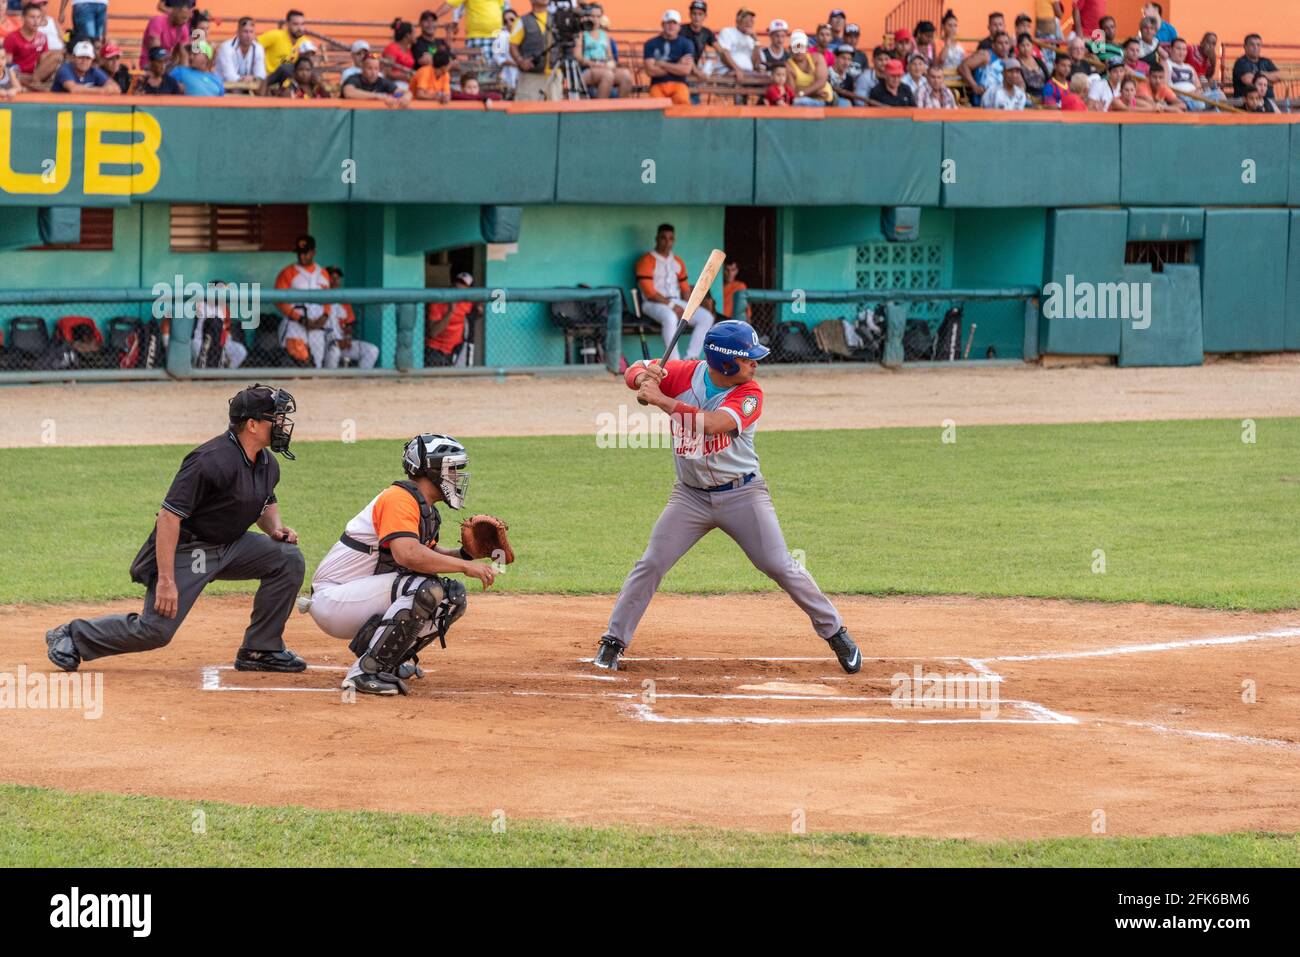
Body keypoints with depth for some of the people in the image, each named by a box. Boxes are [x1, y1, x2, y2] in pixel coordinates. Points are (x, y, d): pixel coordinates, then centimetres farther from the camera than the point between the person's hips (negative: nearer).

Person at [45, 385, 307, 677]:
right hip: (185, 549, -8)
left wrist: (276, 528, 0)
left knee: (288, 558, -7)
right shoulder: (213, 461, -27)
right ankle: (72, 635, 8)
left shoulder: (267, 464, 2)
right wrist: (166, 580, -31)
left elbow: (267, 502, 25)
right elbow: (169, 516, -28)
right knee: (155, 630, -15)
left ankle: (261, 650, 4)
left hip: (229, 547, 8)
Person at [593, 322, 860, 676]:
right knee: (650, 564, -6)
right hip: (691, 497, 2)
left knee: (781, 567, -3)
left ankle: (834, 631, 12)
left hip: (742, 495, -2)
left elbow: (711, 424, -32)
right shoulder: (685, 374, -9)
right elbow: (634, 372, -3)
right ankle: (613, 642, 6)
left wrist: (660, 399, -35)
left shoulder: (750, 394, -17)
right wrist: (643, 375, -28)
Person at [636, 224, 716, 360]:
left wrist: (688, 307, -3)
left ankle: (691, 358, -22)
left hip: (676, 303, 7)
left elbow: (685, 288, 18)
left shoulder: (678, 262, 19)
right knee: (670, 317, -40)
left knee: (706, 317, -15)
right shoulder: (647, 261, -3)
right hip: (653, 304, -7)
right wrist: (671, 305, -16)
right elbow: (649, 292, -12)